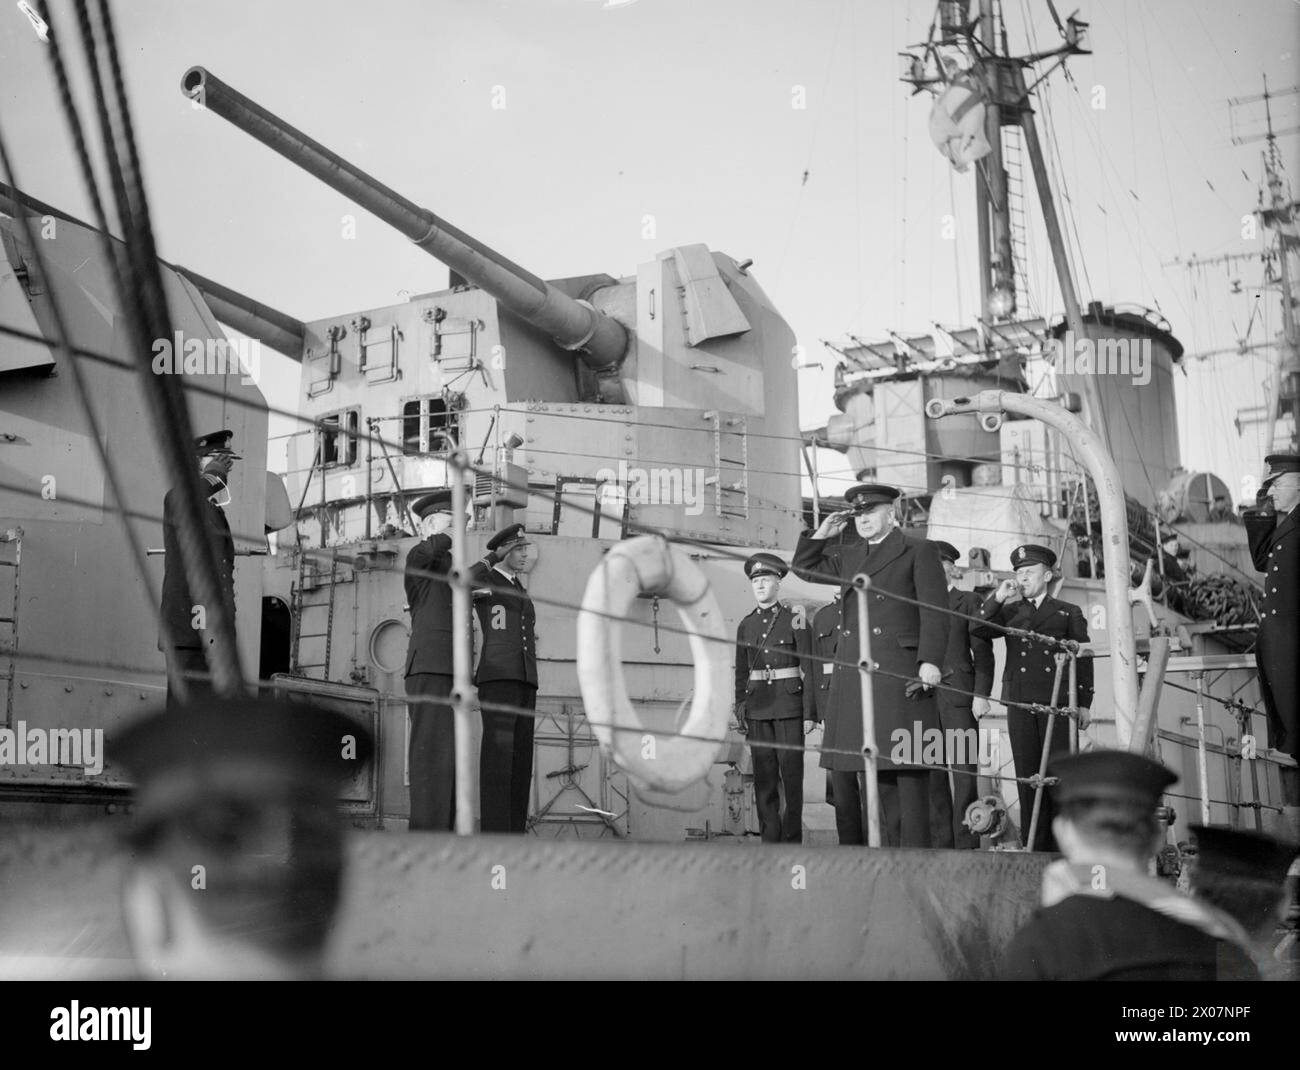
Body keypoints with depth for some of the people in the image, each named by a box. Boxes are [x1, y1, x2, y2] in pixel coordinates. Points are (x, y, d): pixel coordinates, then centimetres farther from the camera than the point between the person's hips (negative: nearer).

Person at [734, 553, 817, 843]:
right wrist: (740, 707, 9)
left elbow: (809, 667, -2)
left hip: (789, 704, -3)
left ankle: (792, 838, 3)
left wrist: (810, 713, -7)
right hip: (757, 707, 3)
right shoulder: (746, 624, 11)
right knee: (763, 775, 4)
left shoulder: (794, 619, 0)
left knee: (791, 773, -3)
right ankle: (769, 837, 9)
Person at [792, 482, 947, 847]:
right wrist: (822, 533, 17)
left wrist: (930, 661, -15)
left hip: (898, 674, -6)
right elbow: (803, 567, 33)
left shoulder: (919, 552, 6)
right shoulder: (847, 556, 22)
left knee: (907, 769, -9)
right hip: (851, 677, 6)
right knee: (846, 767, 2)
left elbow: (934, 612, -3)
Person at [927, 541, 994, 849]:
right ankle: (939, 841, 5)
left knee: (964, 769, -7)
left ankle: (966, 843, -5)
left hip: (957, 694, -4)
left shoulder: (968, 601, 7)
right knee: (932, 770, 2)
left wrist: (981, 694, -9)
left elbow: (983, 650, 1)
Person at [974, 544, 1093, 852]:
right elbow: (977, 631, 5)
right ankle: (1034, 848, 3)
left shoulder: (1069, 613, 16)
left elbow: (1083, 659, 11)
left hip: (1058, 704, -2)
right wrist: (997, 597, -3)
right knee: (1027, 777, 0)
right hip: (1019, 705, 2)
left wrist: (1084, 703, 3)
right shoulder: (1009, 611, 20)